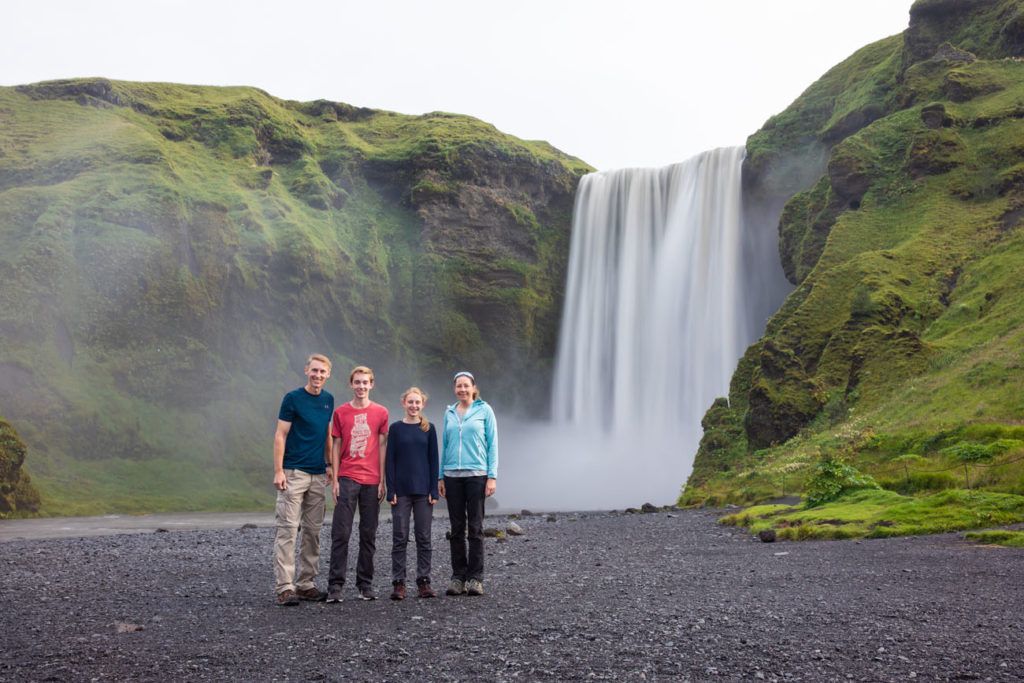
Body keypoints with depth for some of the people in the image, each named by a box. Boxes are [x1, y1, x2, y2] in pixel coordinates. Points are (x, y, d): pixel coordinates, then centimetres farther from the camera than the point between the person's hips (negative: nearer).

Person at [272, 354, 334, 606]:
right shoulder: (292, 398, -6)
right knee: (287, 529, -7)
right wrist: (278, 471, -13)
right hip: (293, 473, -6)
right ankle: (284, 587, -6)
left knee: (313, 531, 9)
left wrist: (330, 466, 14)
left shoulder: (328, 400, 11)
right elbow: (280, 436, -8)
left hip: (318, 475, 6)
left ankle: (306, 583, 16)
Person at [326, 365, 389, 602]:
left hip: (372, 481, 1)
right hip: (347, 479, -1)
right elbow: (336, 446, 6)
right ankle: (335, 585, -1)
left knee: (368, 535, 7)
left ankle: (365, 584, 16)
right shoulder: (341, 412, 5)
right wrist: (334, 479, 0)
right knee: (341, 533, -4)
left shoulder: (381, 412, 5)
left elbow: (382, 446, 6)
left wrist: (382, 480, 2)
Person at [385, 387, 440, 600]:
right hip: (401, 490, -1)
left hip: (423, 490, 1)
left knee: (424, 537, 4)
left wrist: (434, 490, -2)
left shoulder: (429, 429, 6)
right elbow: (389, 461, 1)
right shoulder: (395, 428, 3)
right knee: (400, 537, 1)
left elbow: (433, 460, 5)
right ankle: (398, 583, 6)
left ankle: (423, 581, 11)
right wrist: (391, 491, -6)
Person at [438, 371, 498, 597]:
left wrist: (492, 476, -8)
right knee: (457, 528, 6)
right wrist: (440, 477, 10)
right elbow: (444, 445, 15)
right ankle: (458, 576, 12)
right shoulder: (449, 413, 12)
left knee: (475, 527, -1)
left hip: (476, 474, -3)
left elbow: (492, 444, 0)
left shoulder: (484, 410, 1)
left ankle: (475, 578, 5)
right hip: (452, 475, 3)